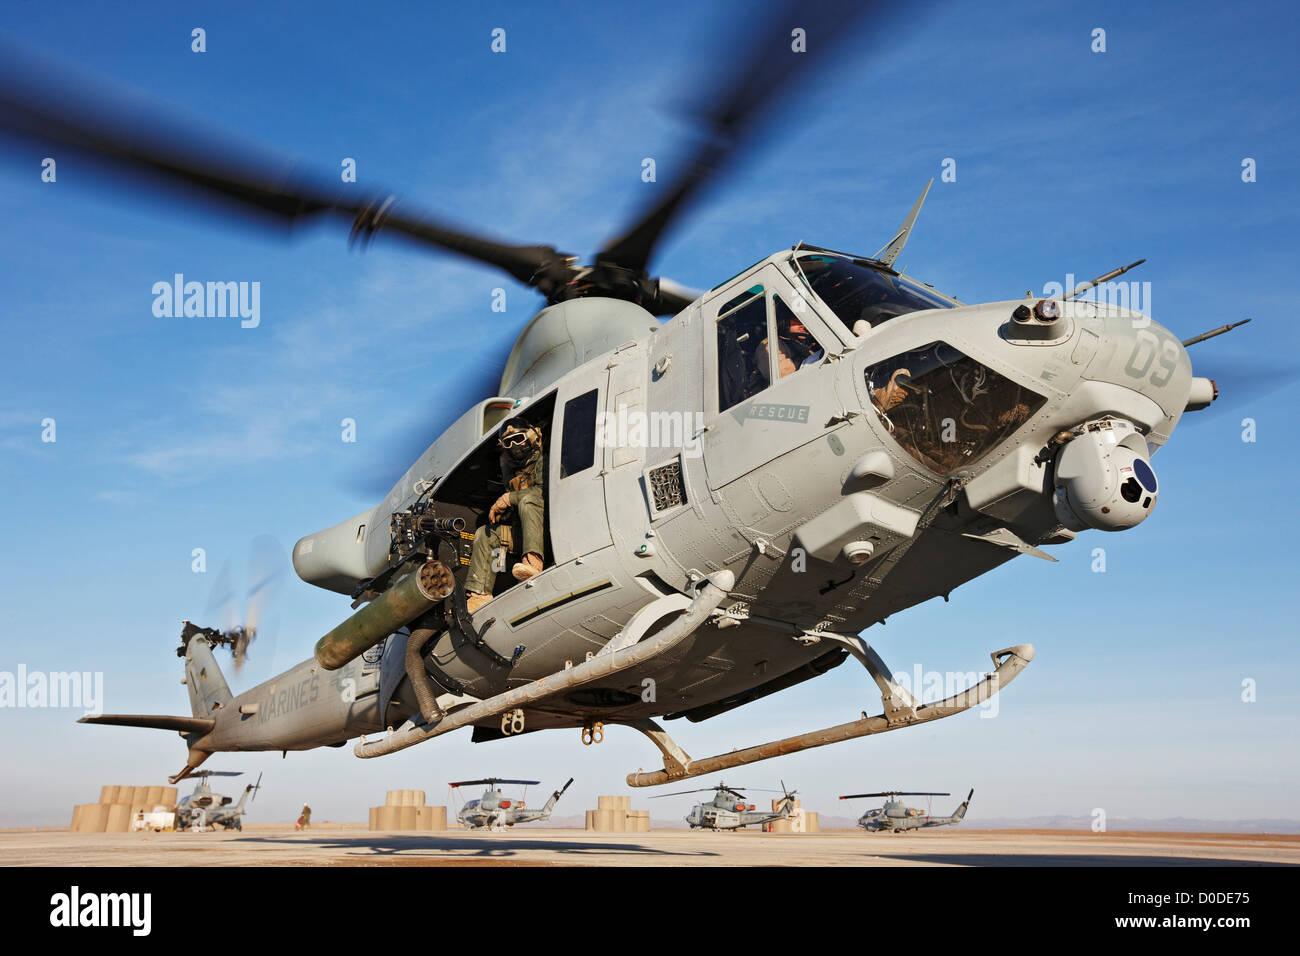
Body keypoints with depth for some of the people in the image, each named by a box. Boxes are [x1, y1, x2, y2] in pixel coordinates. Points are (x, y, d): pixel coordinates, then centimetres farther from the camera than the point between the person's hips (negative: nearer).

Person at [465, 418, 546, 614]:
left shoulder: (542, 461, -5)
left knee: (527, 498, -32)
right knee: (485, 533, 0)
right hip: (522, 529, 8)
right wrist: (497, 509, 2)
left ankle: (533, 561, -51)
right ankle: (479, 592, -11)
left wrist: (508, 498, -21)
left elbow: (545, 490, -23)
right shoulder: (511, 468, 20)